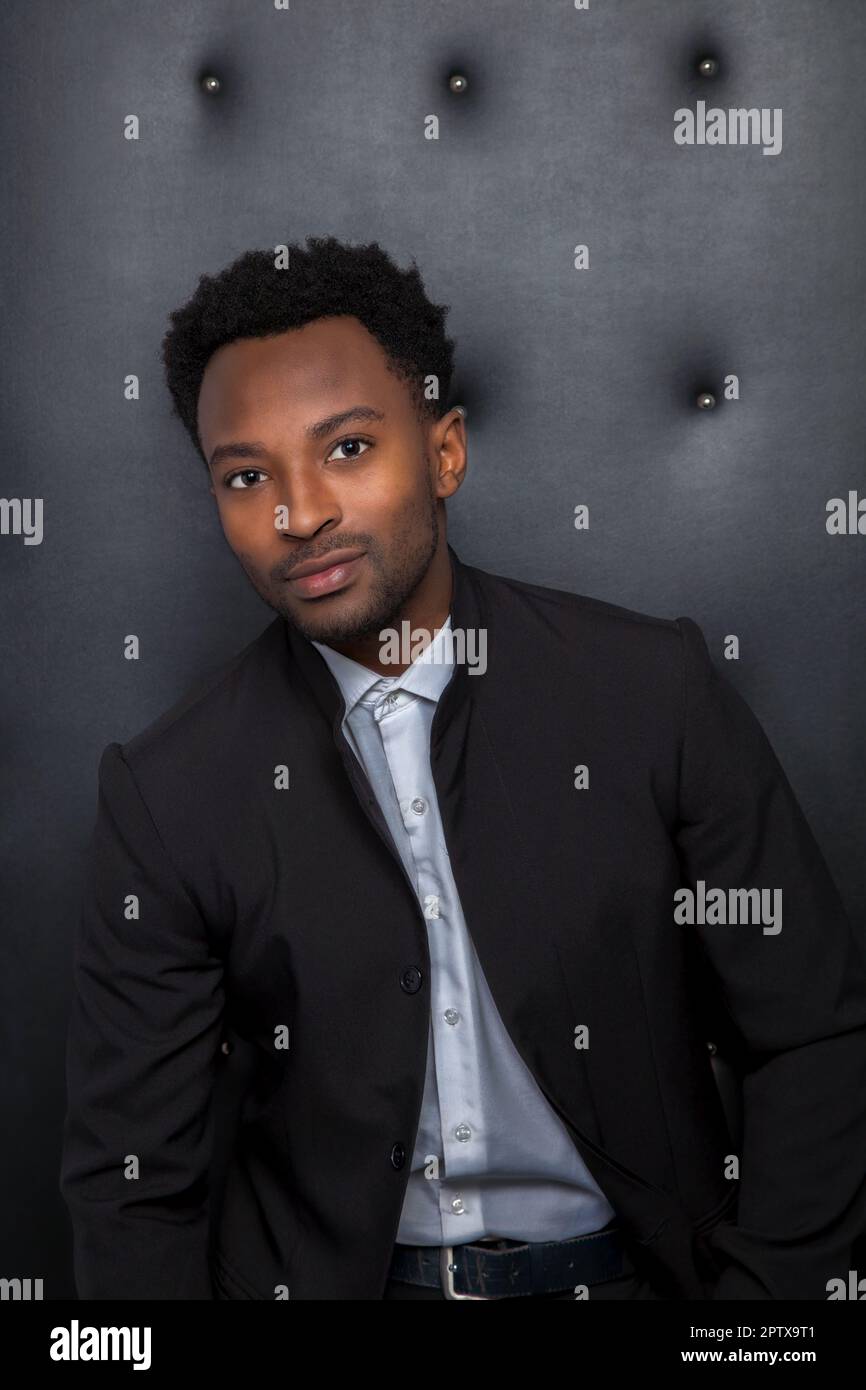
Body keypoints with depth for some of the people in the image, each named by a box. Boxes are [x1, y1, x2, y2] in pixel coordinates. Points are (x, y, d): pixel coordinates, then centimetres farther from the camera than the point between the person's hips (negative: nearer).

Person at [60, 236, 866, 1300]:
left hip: (630, 1269, 0)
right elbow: (130, 1177, -2)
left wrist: (762, 1288, -8)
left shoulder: (656, 692, -8)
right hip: (322, 1275, 0)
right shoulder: (167, 796, -7)